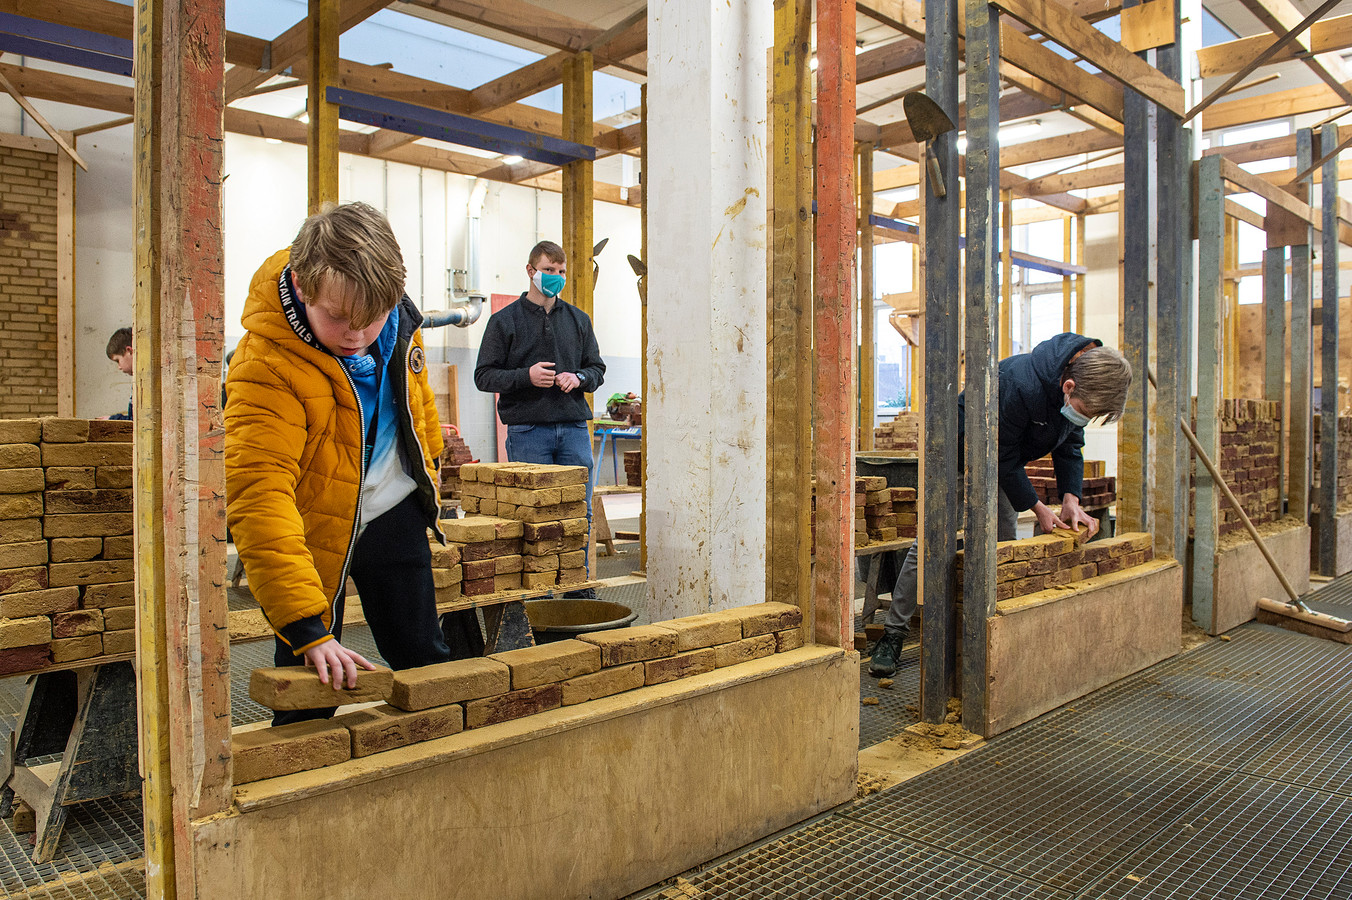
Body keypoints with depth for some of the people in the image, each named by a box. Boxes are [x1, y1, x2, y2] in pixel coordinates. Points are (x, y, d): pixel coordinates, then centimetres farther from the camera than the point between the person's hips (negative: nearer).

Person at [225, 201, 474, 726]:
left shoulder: (395, 319, -12)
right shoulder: (266, 367, -31)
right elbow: (258, 498, -37)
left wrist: (426, 480, 21)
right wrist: (307, 629, -43)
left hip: (394, 514, 5)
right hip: (315, 530, -4)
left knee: (424, 660, 14)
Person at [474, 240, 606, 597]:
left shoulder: (578, 320, 15)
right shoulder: (504, 320, 4)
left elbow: (597, 368, 18)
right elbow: (484, 375, 0)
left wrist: (578, 377, -5)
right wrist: (526, 376, -15)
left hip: (574, 427, 3)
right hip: (527, 430, -3)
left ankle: (578, 587, 17)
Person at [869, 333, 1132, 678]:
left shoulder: (1087, 383, -15)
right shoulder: (1019, 386, -39)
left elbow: (1069, 445, -1)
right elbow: (1005, 460, -27)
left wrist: (1071, 501, -13)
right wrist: (1038, 509, -20)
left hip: (1002, 461, 7)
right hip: (958, 452, -7)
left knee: (1004, 541, 3)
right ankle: (892, 636, -3)